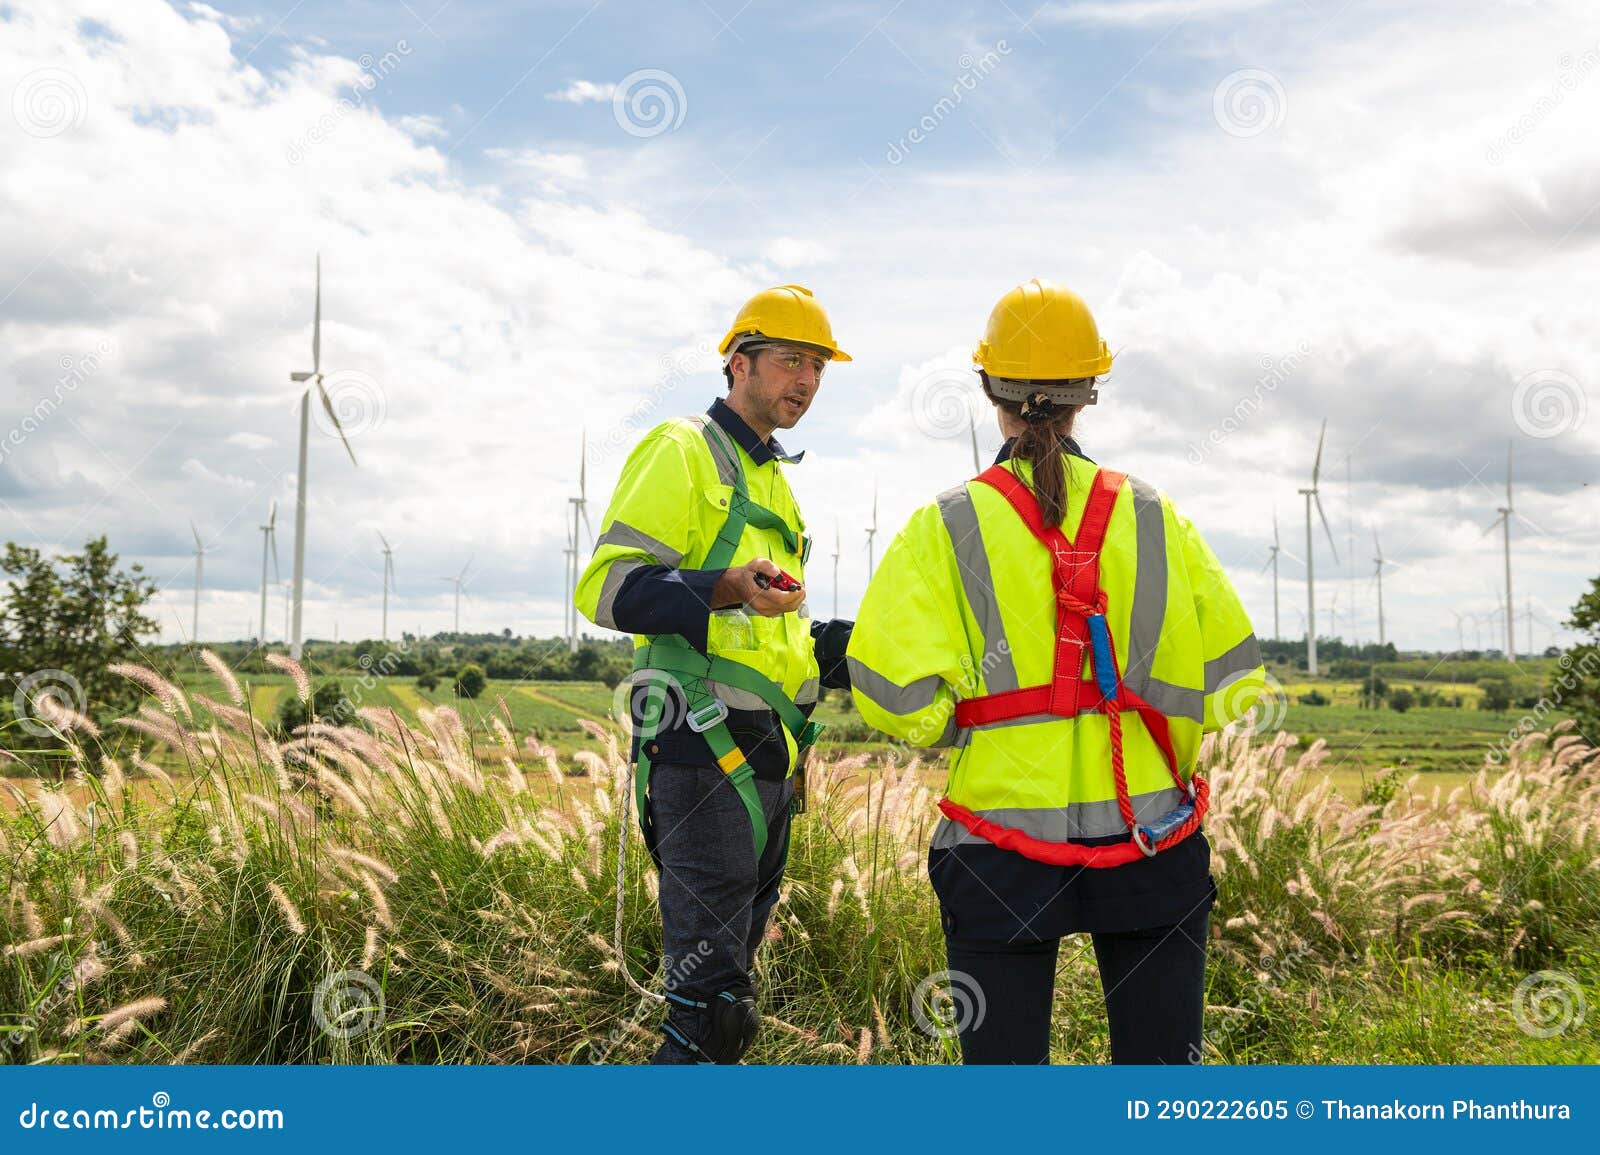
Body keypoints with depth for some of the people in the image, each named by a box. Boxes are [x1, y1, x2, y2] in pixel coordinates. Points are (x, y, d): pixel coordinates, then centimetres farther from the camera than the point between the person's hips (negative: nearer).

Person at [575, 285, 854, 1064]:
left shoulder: (770, 480, 25)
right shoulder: (683, 452, -3)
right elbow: (607, 585, -15)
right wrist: (726, 588, -27)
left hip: (765, 761, 9)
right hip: (705, 745, -9)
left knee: (727, 991, 15)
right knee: (713, 1003, -11)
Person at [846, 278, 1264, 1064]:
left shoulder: (944, 529, -6)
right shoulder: (1152, 518, 1)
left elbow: (898, 705, -13)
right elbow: (1231, 685, -1)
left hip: (1004, 843, -1)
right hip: (1149, 841, 2)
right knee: (1161, 1061, 13)